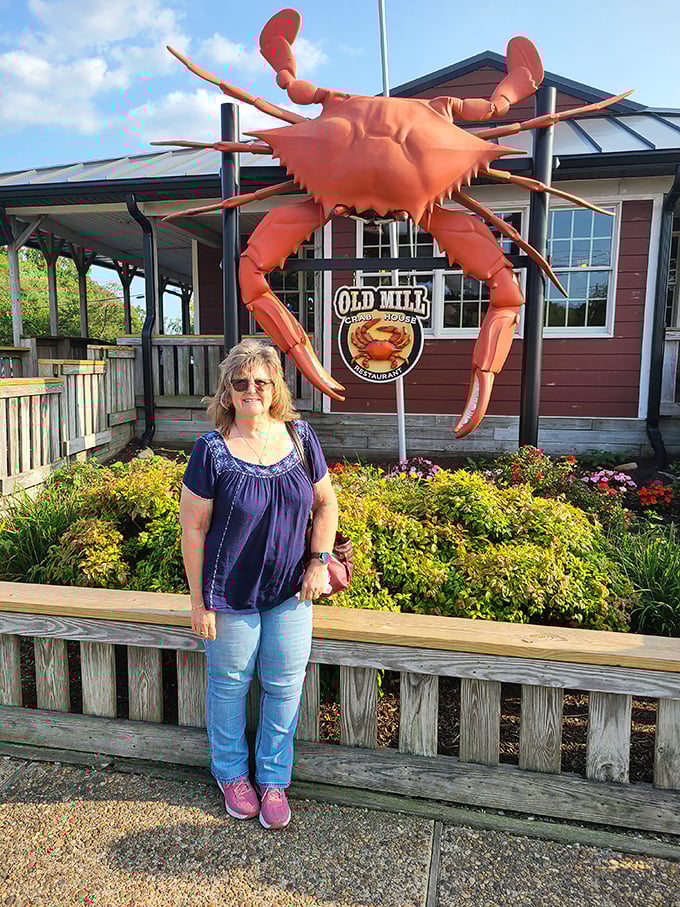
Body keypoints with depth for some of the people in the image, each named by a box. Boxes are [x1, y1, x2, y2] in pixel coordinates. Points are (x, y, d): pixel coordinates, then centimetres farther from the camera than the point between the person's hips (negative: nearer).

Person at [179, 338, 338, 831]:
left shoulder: (300, 436, -3)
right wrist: (199, 602, -8)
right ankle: (231, 772, 41)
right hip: (231, 593, -2)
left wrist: (319, 560, -3)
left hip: (290, 591, 3)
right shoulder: (212, 450, -13)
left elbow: (326, 502, 7)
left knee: (284, 684, 12)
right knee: (230, 682, 15)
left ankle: (274, 779, 35)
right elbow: (193, 530, -9)